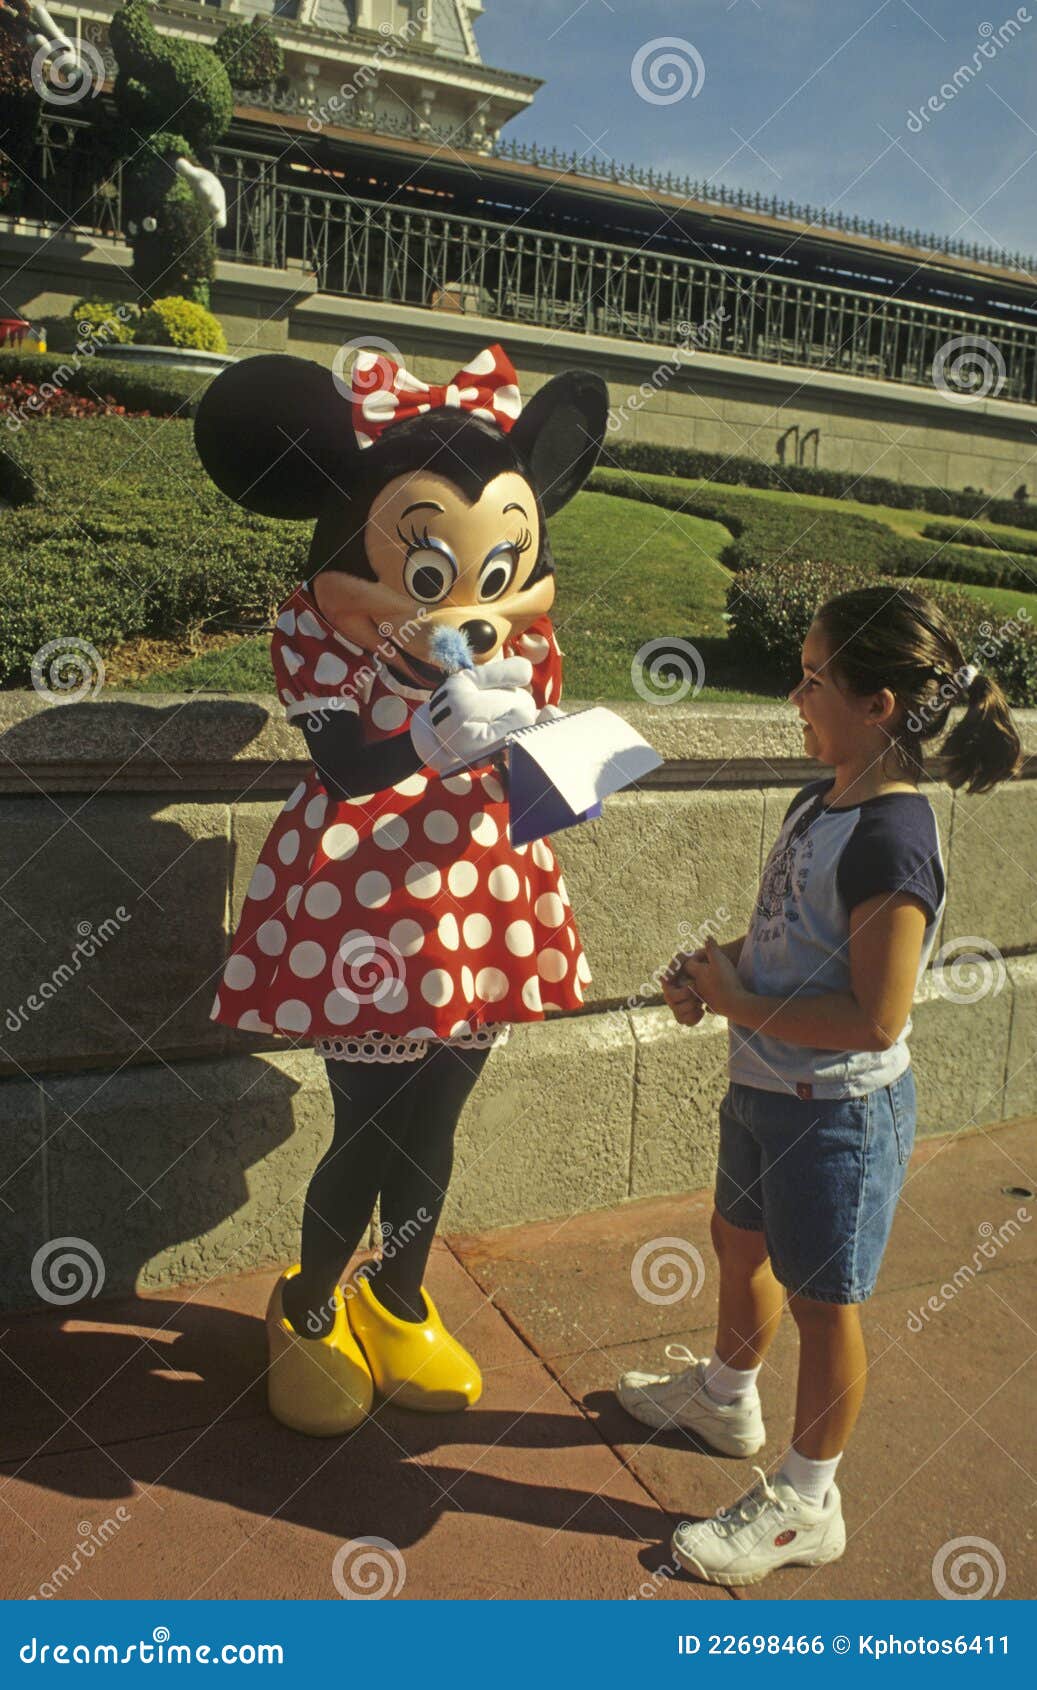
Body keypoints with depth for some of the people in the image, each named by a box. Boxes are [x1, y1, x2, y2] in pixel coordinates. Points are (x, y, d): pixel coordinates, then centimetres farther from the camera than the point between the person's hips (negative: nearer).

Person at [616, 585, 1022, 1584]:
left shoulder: (891, 845, -27)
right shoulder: (819, 803, 1)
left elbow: (874, 1021, -28)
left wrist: (741, 1006, -20)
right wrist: (718, 966, -3)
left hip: (839, 1110, -9)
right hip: (766, 1084, 9)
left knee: (821, 1302, 10)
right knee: (738, 1240, 26)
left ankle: (804, 1504, 32)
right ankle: (725, 1398, 54)